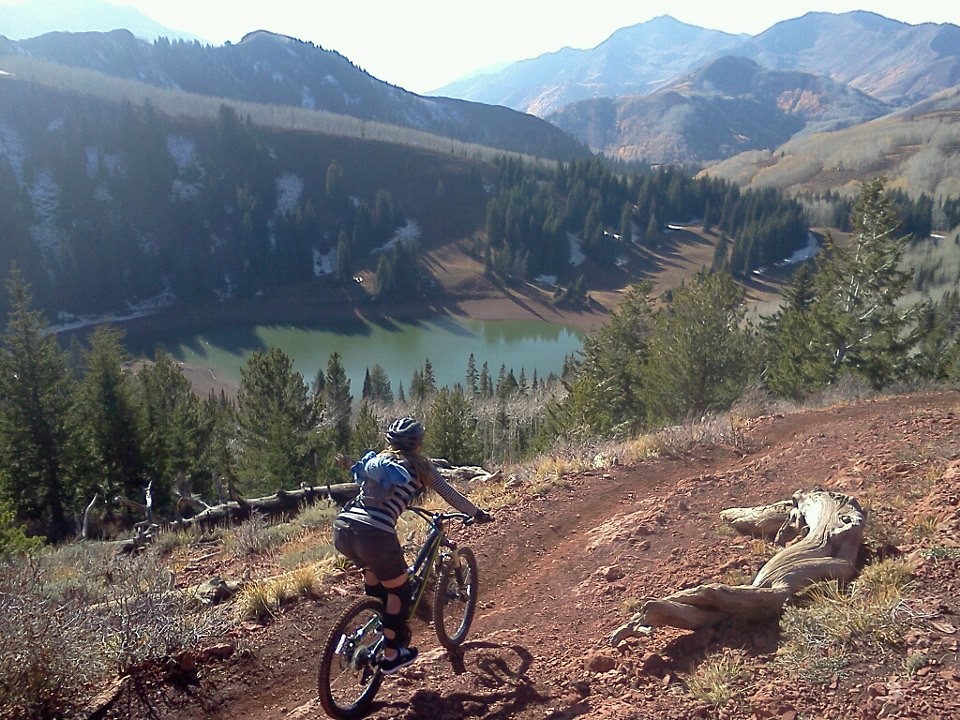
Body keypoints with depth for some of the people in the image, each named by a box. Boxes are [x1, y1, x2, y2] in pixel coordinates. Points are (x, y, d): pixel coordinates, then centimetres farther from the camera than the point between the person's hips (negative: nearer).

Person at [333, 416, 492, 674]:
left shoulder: (378, 459, 22)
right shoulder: (420, 465, 12)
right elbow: (451, 495, 20)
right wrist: (478, 514, 33)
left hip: (342, 529, 6)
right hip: (374, 535, -6)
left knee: (373, 568, 34)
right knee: (399, 590, 17)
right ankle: (392, 655, 25)